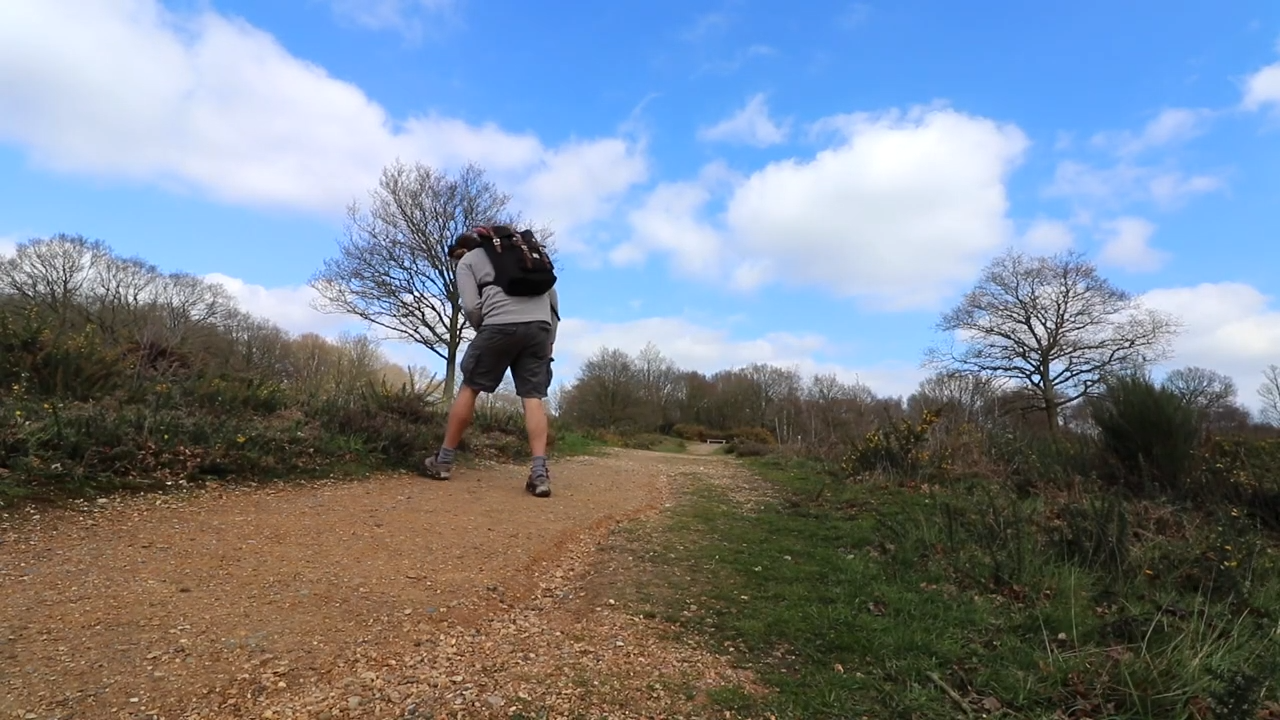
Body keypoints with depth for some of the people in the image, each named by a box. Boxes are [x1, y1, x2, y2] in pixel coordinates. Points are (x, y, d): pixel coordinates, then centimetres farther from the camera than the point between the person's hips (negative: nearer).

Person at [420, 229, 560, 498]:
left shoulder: (466, 262, 18)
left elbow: (471, 307, 1)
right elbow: (551, 293, 24)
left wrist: (484, 333, 18)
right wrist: (550, 336, 22)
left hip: (501, 323, -4)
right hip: (540, 324, 4)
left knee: (469, 388, 10)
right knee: (533, 397, 2)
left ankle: (443, 461, 16)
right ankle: (540, 473, -10)